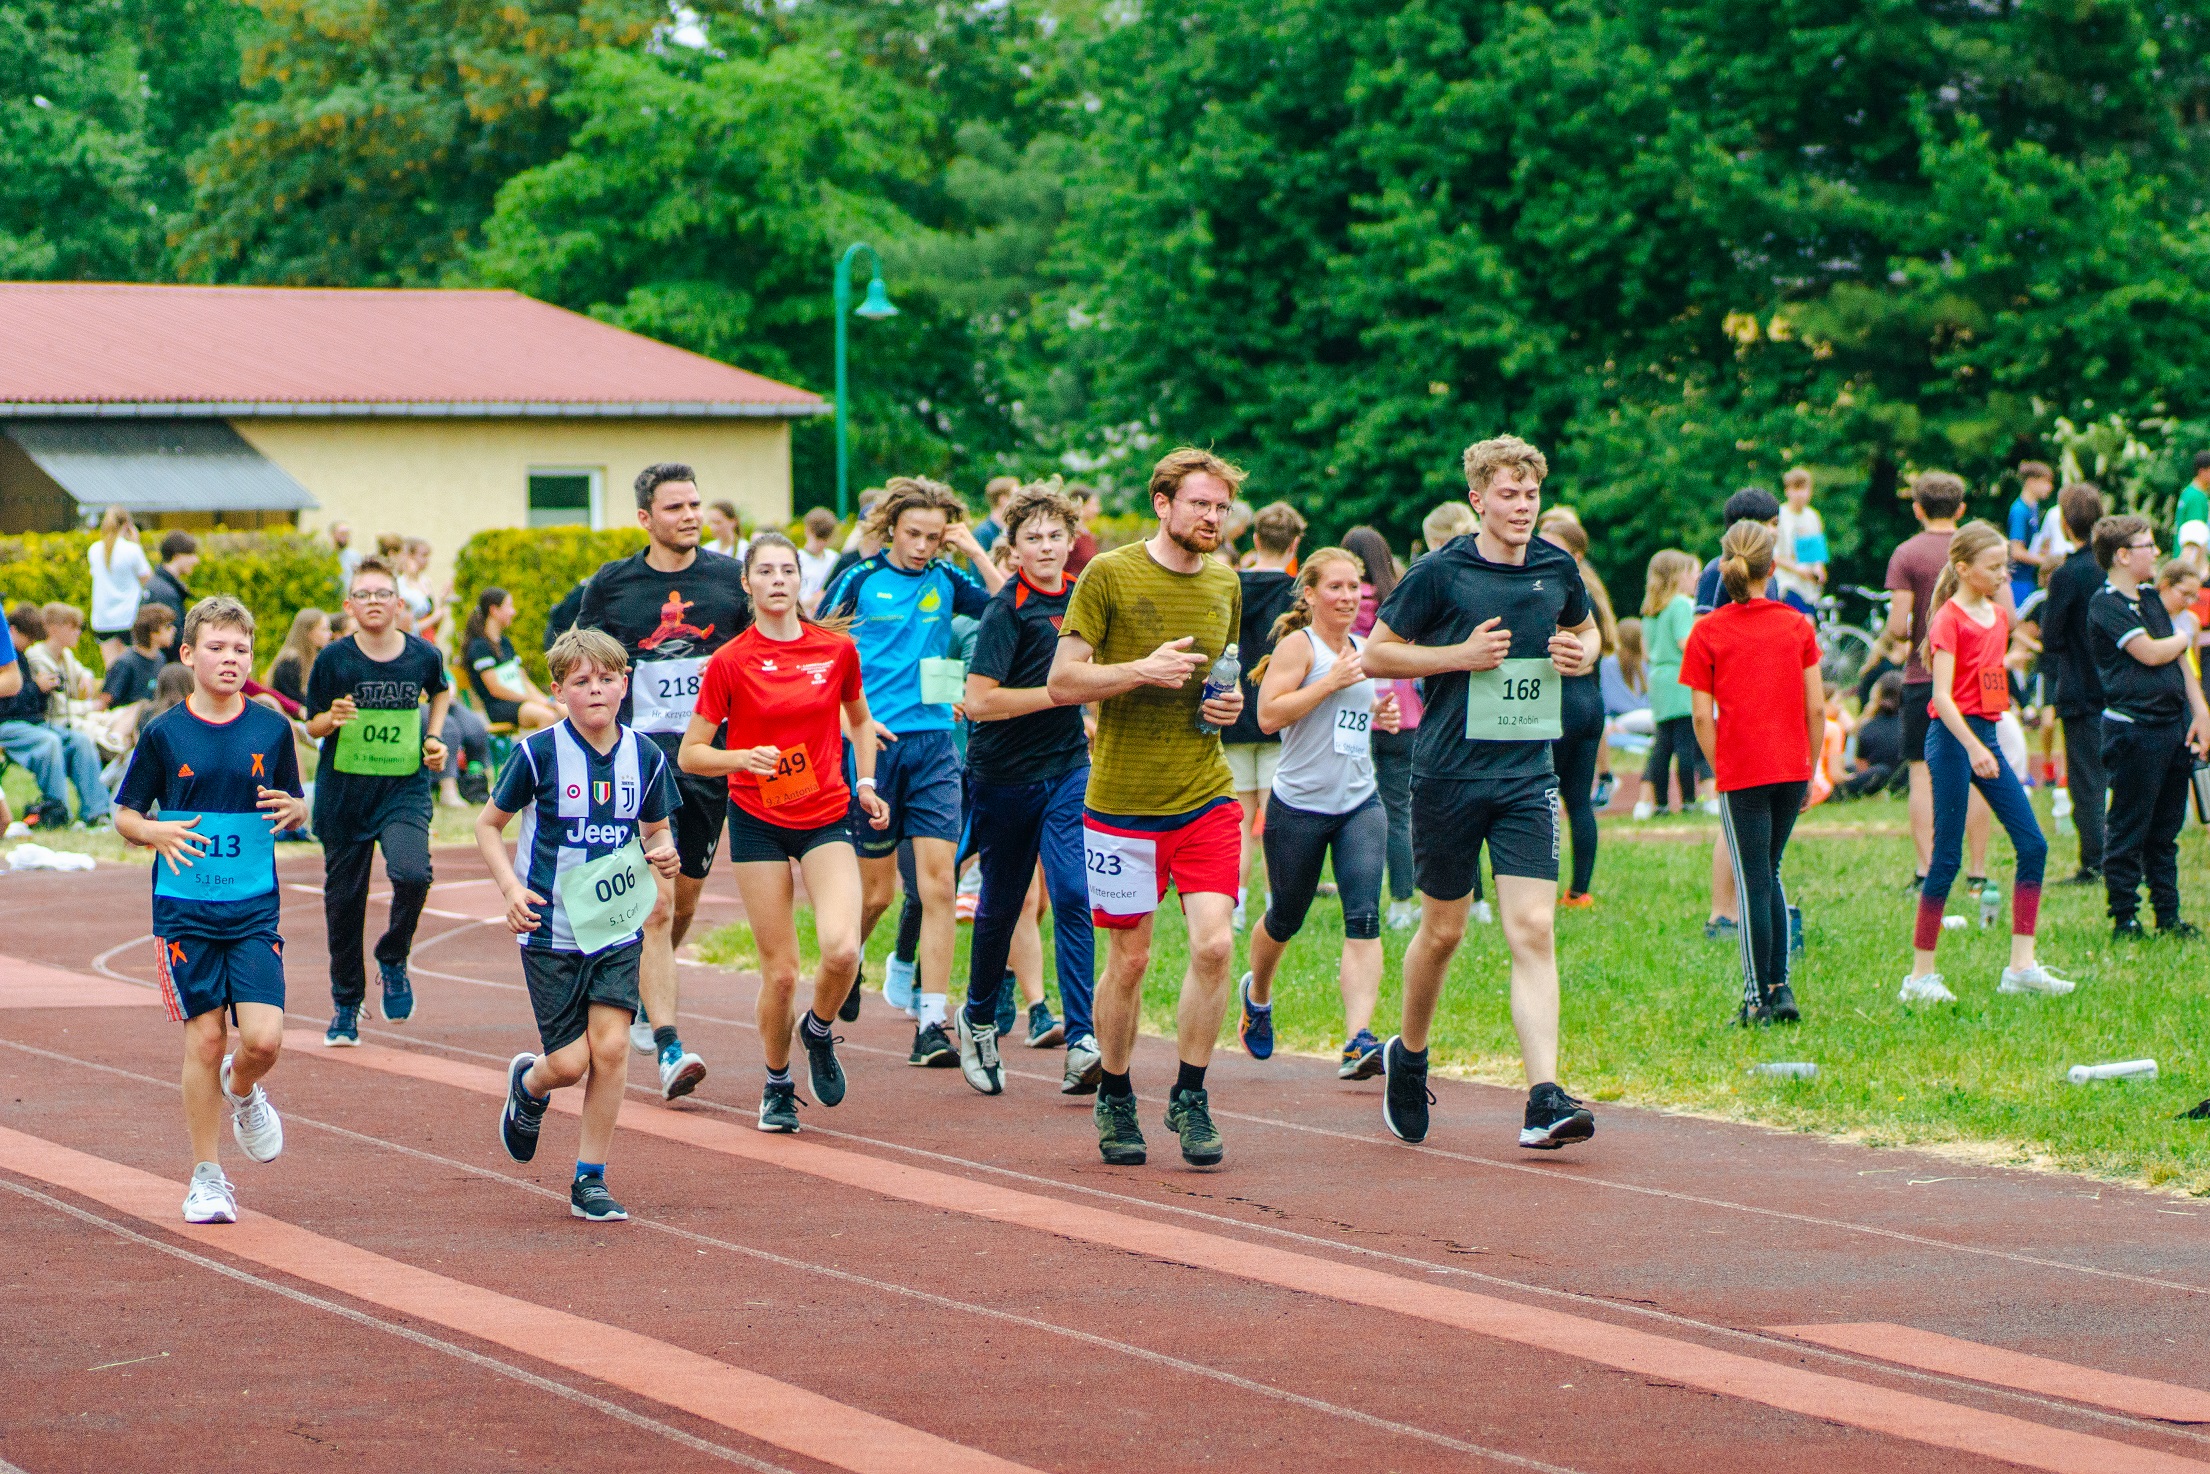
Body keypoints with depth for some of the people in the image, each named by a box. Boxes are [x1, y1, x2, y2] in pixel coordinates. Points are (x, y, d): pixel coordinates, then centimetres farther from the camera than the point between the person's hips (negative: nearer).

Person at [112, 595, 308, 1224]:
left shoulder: (272, 730, 4)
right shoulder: (163, 734, -1)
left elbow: (297, 807, 15)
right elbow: (124, 816, 5)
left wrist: (291, 810, -9)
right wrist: (158, 833, -16)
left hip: (255, 910, 1)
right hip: (185, 911, -1)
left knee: (263, 1038, -11)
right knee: (205, 1038, -1)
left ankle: (242, 1092, 25)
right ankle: (207, 1177, 13)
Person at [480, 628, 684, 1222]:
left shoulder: (645, 757, 0)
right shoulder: (540, 752, -10)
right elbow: (488, 824, 1)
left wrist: (662, 853, -7)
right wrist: (511, 888, -13)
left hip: (618, 926, 2)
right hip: (551, 928, -2)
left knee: (611, 1045, -11)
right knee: (571, 1062, -4)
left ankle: (590, 1181, 2)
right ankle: (528, 1086, 34)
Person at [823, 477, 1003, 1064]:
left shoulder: (946, 582, 8)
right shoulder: (859, 580, -1)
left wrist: (973, 548, -4)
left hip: (933, 745, 2)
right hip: (873, 746, -2)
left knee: (938, 886, -8)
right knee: (876, 891, 5)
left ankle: (931, 1025, -9)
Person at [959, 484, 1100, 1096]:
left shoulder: (1080, 597, 6)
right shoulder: (1008, 609, -14)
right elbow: (979, 701, -21)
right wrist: (1061, 693, -20)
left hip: (1068, 769, 4)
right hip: (1004, 775, -4)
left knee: (1073, 897, -12)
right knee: (999, 908, 10)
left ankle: (1082, 1045, -17)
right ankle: (979, 1022, 33)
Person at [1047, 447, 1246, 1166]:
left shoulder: (1225, 583, 10)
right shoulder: (1110, 576, -6)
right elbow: (1062, 682, -7)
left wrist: (1231, 699, 4)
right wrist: (1142, 670, -19)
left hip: (1206, 796, 3)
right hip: (1123, 801, -3)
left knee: (1214, 944, -11)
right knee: (1129, 960, 4)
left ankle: (1189, 1095, 4)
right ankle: (1114, 1099, 23)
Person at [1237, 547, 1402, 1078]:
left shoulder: (1362, 649, 12)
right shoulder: (1298, 645, -9)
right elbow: (1269, 715, -19)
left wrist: (1378, 713, 9)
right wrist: (1332, 682, -23)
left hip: (1360, 803, 5)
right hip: (1300, 806, -5)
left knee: (1364, 918, -14)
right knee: (1286, 918, 11)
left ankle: (1358, 1041, -22)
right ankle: (1257, 994, 44)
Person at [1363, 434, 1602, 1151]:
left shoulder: (1558, 569, 6)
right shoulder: (1439, 574, -6)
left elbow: (1584, 631, 26)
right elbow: (1376, 655, -1)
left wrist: (1581, 655, 2)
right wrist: (1461, 655, -13)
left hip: (1528, 777, 2)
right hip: (1449, 775, -2)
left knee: (1533, 930, -10)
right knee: (1442, 930, 9)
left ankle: (1544, 1100, -17)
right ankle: (1408, 1058, 36)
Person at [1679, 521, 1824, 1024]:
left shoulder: (1707, 632, -4)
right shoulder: (1797, 624, 3)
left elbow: (1703, 718, -6)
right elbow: (1816, 708, 2)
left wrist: (1720, 772, 6)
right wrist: (1810, 772, 11)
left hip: (1740, 771, -3)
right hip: (1791, 769, 3)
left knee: (1753, 881, 2)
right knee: (1769, 872, 18)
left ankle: (1759, 997, 2)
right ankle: (1780, 986, 13)